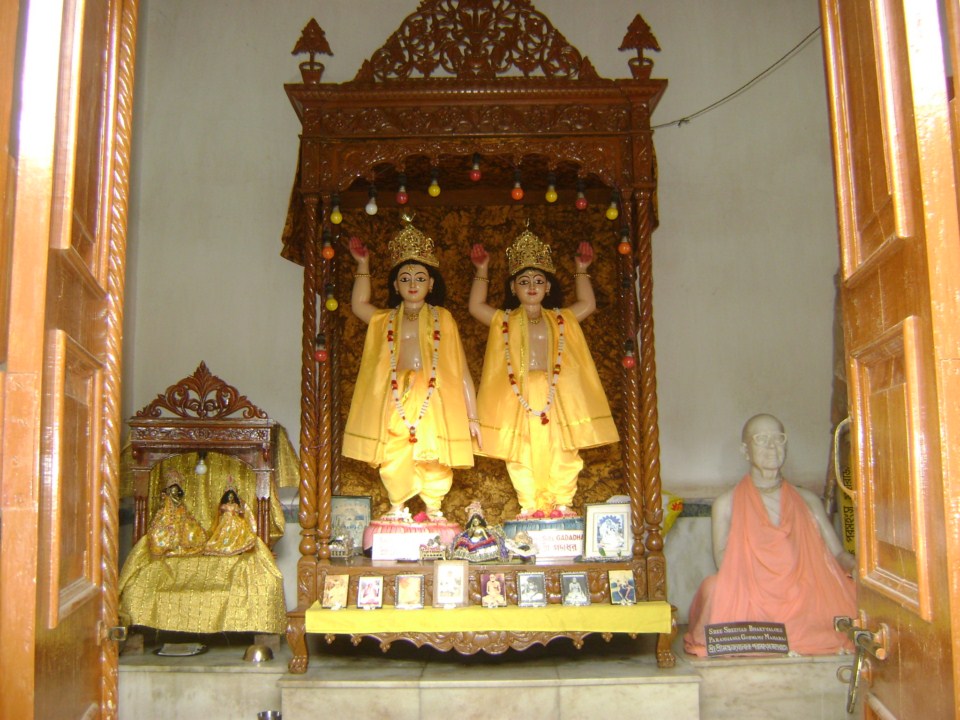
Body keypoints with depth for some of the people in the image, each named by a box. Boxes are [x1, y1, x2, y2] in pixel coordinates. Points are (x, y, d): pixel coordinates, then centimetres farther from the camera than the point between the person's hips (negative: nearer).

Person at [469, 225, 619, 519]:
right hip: (518, 397, -1)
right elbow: (475, 306, 4)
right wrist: (481, 271, 4)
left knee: (561, 452, 1)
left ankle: (561, 504, 11)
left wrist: (581, 271, 14)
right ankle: (530, 507, 11)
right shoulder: (504, 321, 8)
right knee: (521, 455, 1)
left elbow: (587, 304, 16)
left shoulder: (561, 319, 12)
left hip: (555, 397, 1)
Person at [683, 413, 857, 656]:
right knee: (714, 588, -32)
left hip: (804, 601, 1)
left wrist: (857, 567, -14)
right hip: (749, 604, -1)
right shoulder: (726, 504, 9)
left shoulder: (807, 501, 17)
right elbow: (722, 558, -2)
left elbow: (836, 554, 9)